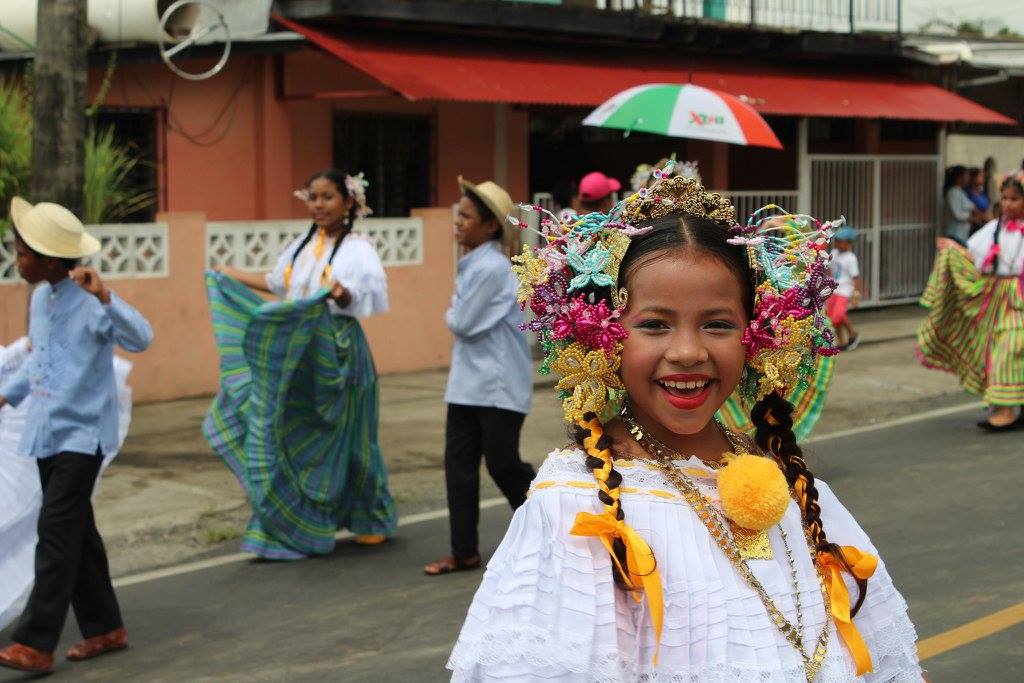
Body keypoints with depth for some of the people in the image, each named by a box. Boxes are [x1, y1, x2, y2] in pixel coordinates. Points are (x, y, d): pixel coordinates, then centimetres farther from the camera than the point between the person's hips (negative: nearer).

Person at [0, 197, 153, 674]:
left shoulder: (90, 300, -15)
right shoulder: (39, 299, 9)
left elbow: (140, 339, -29)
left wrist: (105, 299, -40)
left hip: (81, 432, -8)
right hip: (46, 431, 8)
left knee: (56, 529, -12)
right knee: (76, 530, 13)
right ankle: (105, 628, 24)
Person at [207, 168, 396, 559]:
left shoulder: (357, 248, -9)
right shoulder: (303, 246, 12)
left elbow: (374, 292, -25)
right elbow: (278, 282, 28)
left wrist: (344, 295, -44)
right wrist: (232, 277, 33)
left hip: (338, 355, -6)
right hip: (294, 357, 6)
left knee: (346, 439, 3)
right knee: (292, 437, 3)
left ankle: (374, 522, 21)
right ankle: (292, 528, 10)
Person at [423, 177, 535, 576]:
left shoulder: (492, 268, -18)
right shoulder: (472, 263, 11)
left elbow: (462, 323, -17)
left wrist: (450, 315, 2)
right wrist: (456, 315, -1)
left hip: (498, 385, -9)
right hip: (468, 381, 9)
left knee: (502, 464, -1)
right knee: (459, 463, 6)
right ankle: (464, 551, 11)